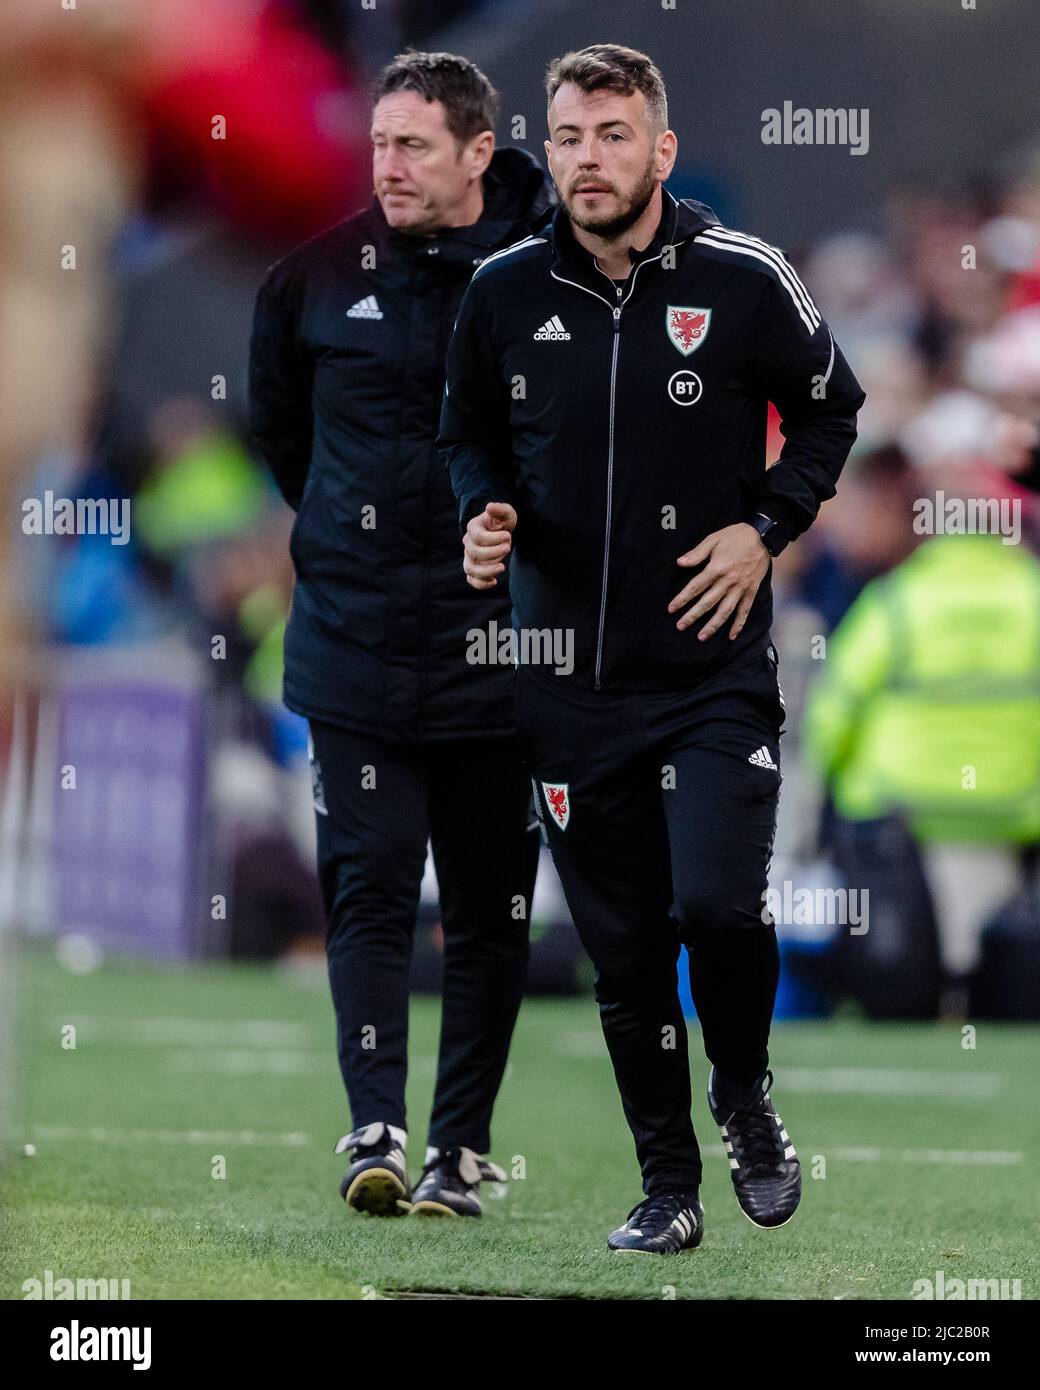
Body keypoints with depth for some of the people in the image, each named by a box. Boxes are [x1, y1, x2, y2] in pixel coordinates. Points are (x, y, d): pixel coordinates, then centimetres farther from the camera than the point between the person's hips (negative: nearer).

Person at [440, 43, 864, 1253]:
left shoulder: (742, 279, -6)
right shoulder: (505, 292, 1)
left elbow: (829, 411, 9)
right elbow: (468, 433, 16)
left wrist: (765, 527, -3)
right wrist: (484, 517, -4)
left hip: (714, 666, -3)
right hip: (568, 677, 3)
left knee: (717, 904, -17)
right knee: (622, 948, 6)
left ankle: (744, 1094, 12)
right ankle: (668, 1185, 19)